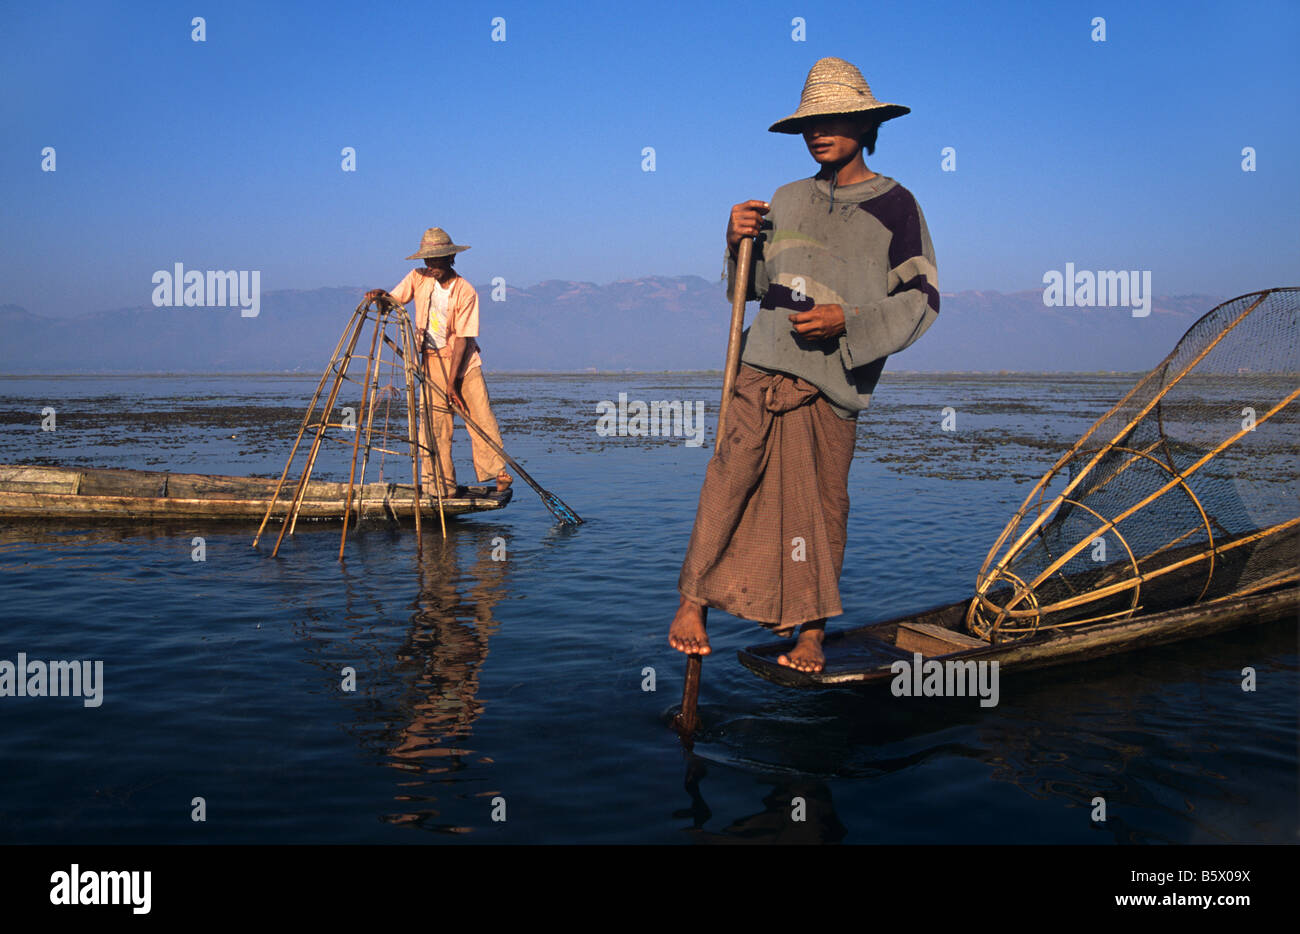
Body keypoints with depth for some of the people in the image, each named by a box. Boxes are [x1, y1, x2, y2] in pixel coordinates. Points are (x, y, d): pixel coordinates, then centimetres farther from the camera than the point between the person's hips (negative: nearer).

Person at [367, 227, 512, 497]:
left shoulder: (465, 292, -11)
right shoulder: (418, 278, 0)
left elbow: (462, 338, -13)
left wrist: (452, 381, -17)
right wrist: (380, 294, -18)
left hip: (464, 360, -2)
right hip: (432, 361, 2)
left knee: (481, 418, -7)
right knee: (434, 423, -3)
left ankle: (499, 473, 5)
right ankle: (443, 487, 0)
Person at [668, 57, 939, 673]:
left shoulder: (894, 205, 5)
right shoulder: (787, 200, 15)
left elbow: (921, 299, 0)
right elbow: (752, 287, 20)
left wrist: (847, 320, -13)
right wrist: (738, 243, 0)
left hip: (836, 378, -2)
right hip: (766, 367, 2)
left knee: (823, 502, 2)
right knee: (731, 476, -9)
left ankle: (811, 630, 11)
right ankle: (693, 601, 0)